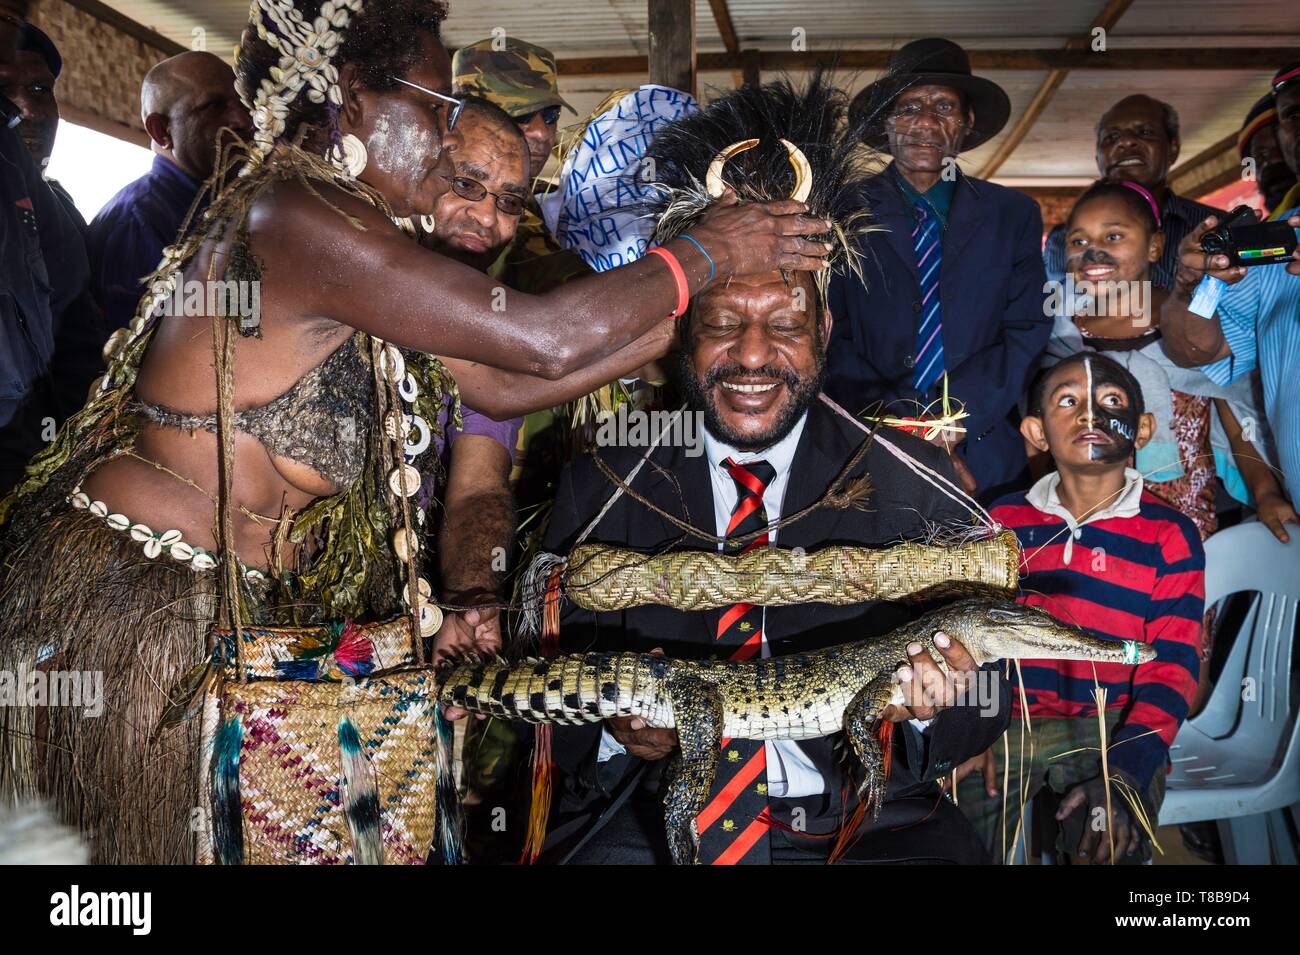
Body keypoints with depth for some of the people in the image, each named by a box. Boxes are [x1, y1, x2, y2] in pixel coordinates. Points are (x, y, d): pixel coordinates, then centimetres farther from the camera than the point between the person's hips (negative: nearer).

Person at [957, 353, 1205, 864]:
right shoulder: (1002, 521, 7)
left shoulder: (1170, 537, 1)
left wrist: (1123, 775, -20)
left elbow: (1169, 669, -6)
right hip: (1007, 721, 2)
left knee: (1111, 848, -27)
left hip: (1110, 728, -1)